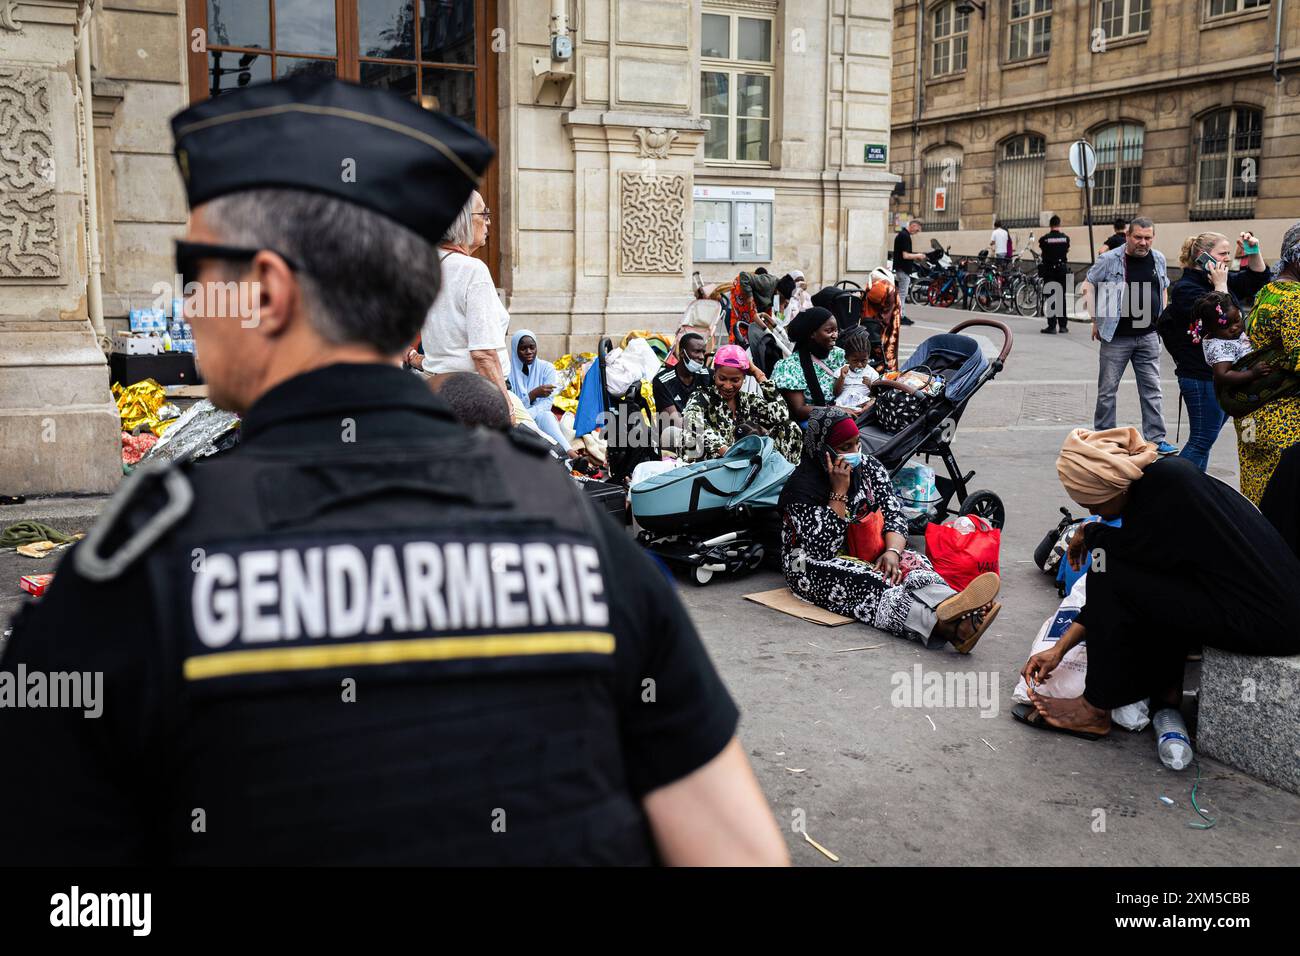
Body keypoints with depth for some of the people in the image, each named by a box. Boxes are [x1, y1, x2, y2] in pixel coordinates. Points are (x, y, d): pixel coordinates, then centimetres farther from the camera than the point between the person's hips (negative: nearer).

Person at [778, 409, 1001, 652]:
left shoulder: (869, 467, 4)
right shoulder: (802, 488, -15)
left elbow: (895, 517, -1)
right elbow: (823, 549, -23)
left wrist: (892, 551, -24)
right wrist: (839, 491, -23)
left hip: (865, 554, 6)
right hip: (811, 566, -6)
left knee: (914, 563, -26)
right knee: (869, 582, -36)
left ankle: (953, 609, -61)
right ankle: (947, 626, -64)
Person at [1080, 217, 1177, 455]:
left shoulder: (1158, 259, 8)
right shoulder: (1110, 260, -7)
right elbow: (1088, 286, -1)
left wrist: (1162, 318, 14)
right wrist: (1096, 320, -6)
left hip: (1148, 336, 4)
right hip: (1116, 337, -4)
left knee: (1152, 389, 5)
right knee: (1108, 389, 4)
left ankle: (1156, 438, 10)